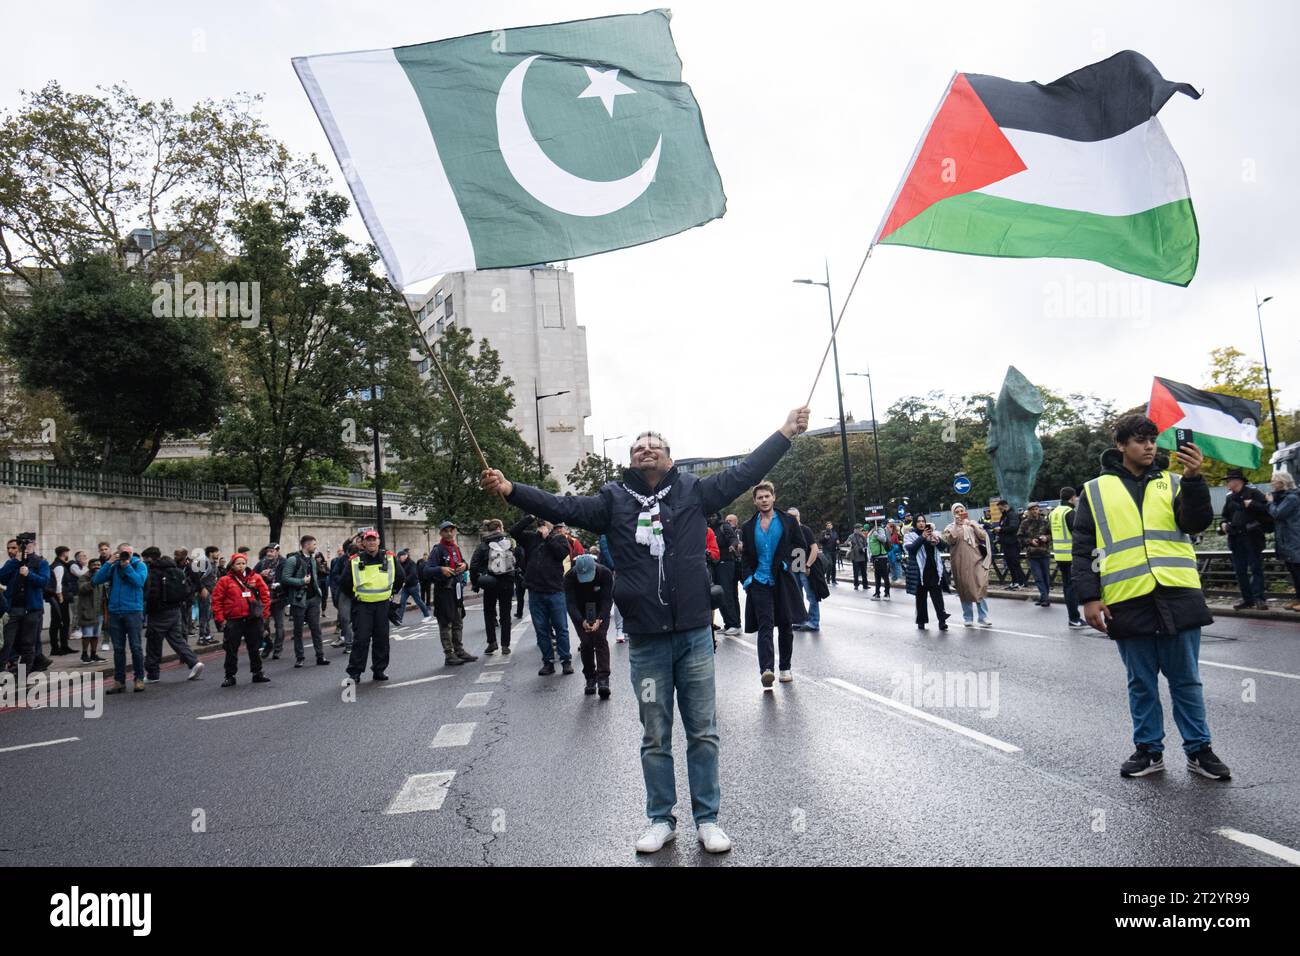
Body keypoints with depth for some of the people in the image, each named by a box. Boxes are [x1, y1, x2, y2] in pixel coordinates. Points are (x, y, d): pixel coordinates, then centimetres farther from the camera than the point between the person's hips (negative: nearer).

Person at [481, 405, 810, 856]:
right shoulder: (614, 500, 3)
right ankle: (661, 820, 28)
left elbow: (745, 473, 2)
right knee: (655, 737, 13)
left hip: (694, 634, 0)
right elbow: (563, 507, -4)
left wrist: (787, 432, -2)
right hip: (645, 641, 0)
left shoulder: (693, 491, 3)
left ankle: (707, 819, 25)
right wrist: (510, 489, -16)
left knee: (703, 733, 10)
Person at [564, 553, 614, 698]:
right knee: (586, 642, -12)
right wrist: (582, 621, -44)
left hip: (600, 612, -1)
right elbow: (571, 603, -28)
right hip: (580, 613, 1)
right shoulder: (570, 577, -26)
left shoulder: (605, 574, -26)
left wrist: (599, 619, -41)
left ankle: (603, 679, -21)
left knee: (600, 638, -18)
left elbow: (607, 600, -26)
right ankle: (590, 679, 4)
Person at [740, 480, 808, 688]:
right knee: (765, 626, -12)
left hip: (783, 582, 0)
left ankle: (785, 667, 22)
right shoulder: (748, 527, 10)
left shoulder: (788, 521, 5)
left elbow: (802, 547, 8)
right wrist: (746, 578, 2)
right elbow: (746, 557, 15)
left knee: (785, 626, 9)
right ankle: (766, 670, -24)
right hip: (760, 583, 0)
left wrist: (790, 565, -5)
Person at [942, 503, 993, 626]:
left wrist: (972, 525, -10)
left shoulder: (973, 524, 12)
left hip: (975, 560, 1)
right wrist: (956, 525, -14)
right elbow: (949, 540, -11)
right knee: (964, 589, 3)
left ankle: (983, 618, -7)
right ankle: (968, 618, 12)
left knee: (980, 588, -8)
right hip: (960, 563, -1)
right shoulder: (950, 527, 7)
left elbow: (983, 536, 0)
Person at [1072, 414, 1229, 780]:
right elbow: (1083, 549, 4)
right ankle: (1149, 749, 22)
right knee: (1141, 683, 10)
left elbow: (1197, 523, -5)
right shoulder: (1095, 491, 7)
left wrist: (1193, 478, -17)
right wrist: (1089, 597, -3)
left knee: (1186, 680, 10)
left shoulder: (1172, 483, 11)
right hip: (1128, 602, -1)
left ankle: (1198, 749, 23)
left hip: (1177, 597, 1)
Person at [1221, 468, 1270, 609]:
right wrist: (1223, 523, 6)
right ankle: (1247, 599, 14)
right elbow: (1225, 515, 25)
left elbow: (1267, 509, -13)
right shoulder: (1229, 497, 15)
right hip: (1235, 539, 7)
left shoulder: (1253, 493, -4)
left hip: (1252, 538, -7)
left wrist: (1252, 505, -21)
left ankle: (1258, 598, -2)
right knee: (1240, 570, 7)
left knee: (1256, 568, -4)